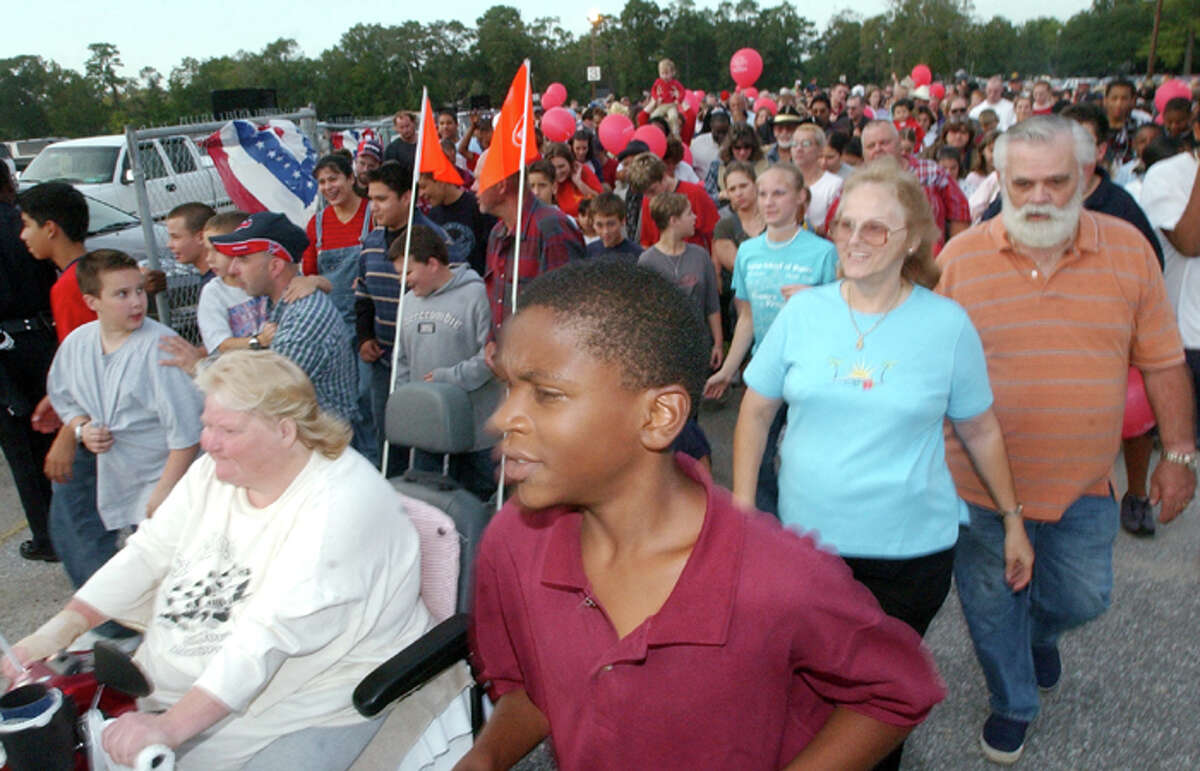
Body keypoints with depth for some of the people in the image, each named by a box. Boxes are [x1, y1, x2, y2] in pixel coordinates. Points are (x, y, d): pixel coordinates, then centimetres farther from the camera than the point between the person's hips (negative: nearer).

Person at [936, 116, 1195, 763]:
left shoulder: (1129, 249, -5)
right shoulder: (961, 256, -10)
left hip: (1083, 481, 2)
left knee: (1081, 598, 18)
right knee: (992, 606, 14)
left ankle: (1039, 635, 54)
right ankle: (1013, 702, 41)